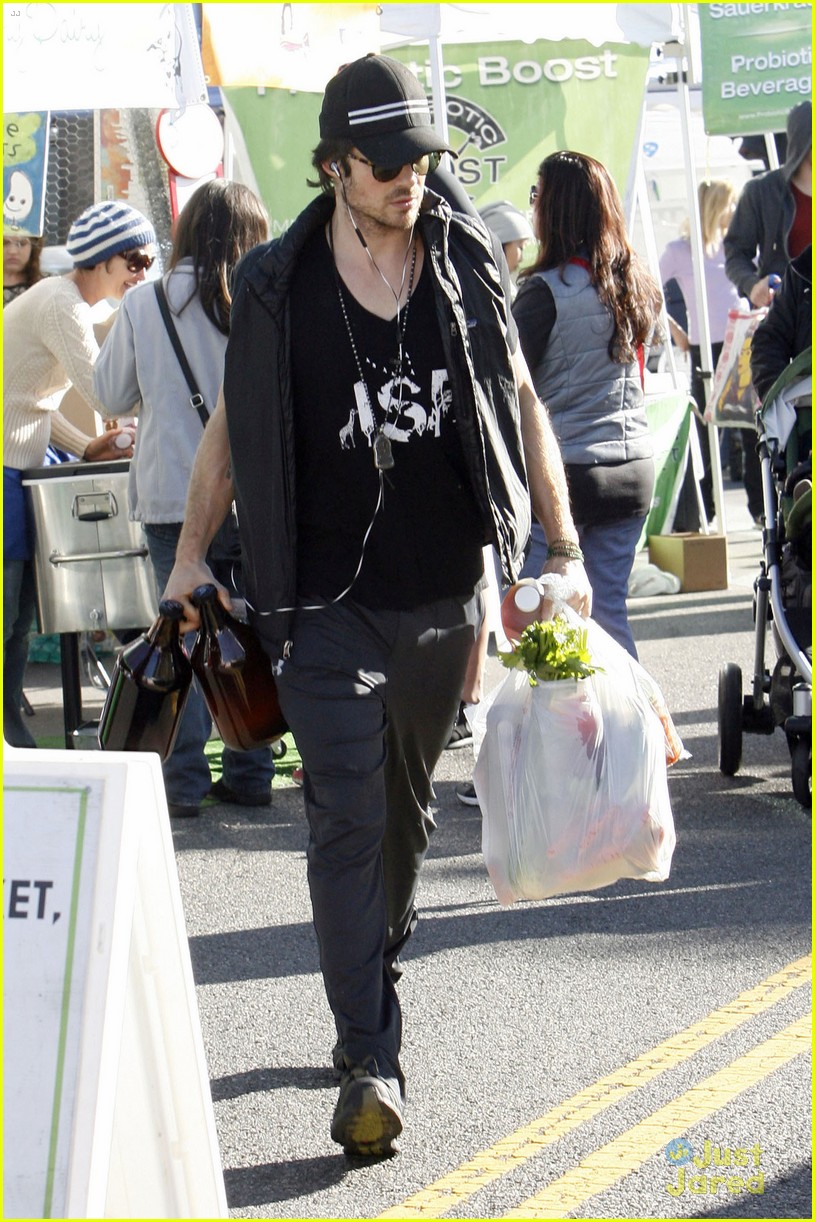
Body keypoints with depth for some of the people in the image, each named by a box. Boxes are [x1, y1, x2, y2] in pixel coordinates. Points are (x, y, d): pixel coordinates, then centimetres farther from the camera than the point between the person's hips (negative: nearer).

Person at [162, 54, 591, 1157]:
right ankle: (370, 1063, -12)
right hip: (328, 600, -3)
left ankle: (375, 977, 38)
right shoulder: (278, 285, -4)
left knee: (408, 809, 16)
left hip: (446, 594, 3)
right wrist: (192, 554, 5)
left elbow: (523, 405, 9)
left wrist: (565, 548, 4)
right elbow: (234, 425, 8)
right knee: (348, 825, -10)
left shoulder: (467, 261, 2)